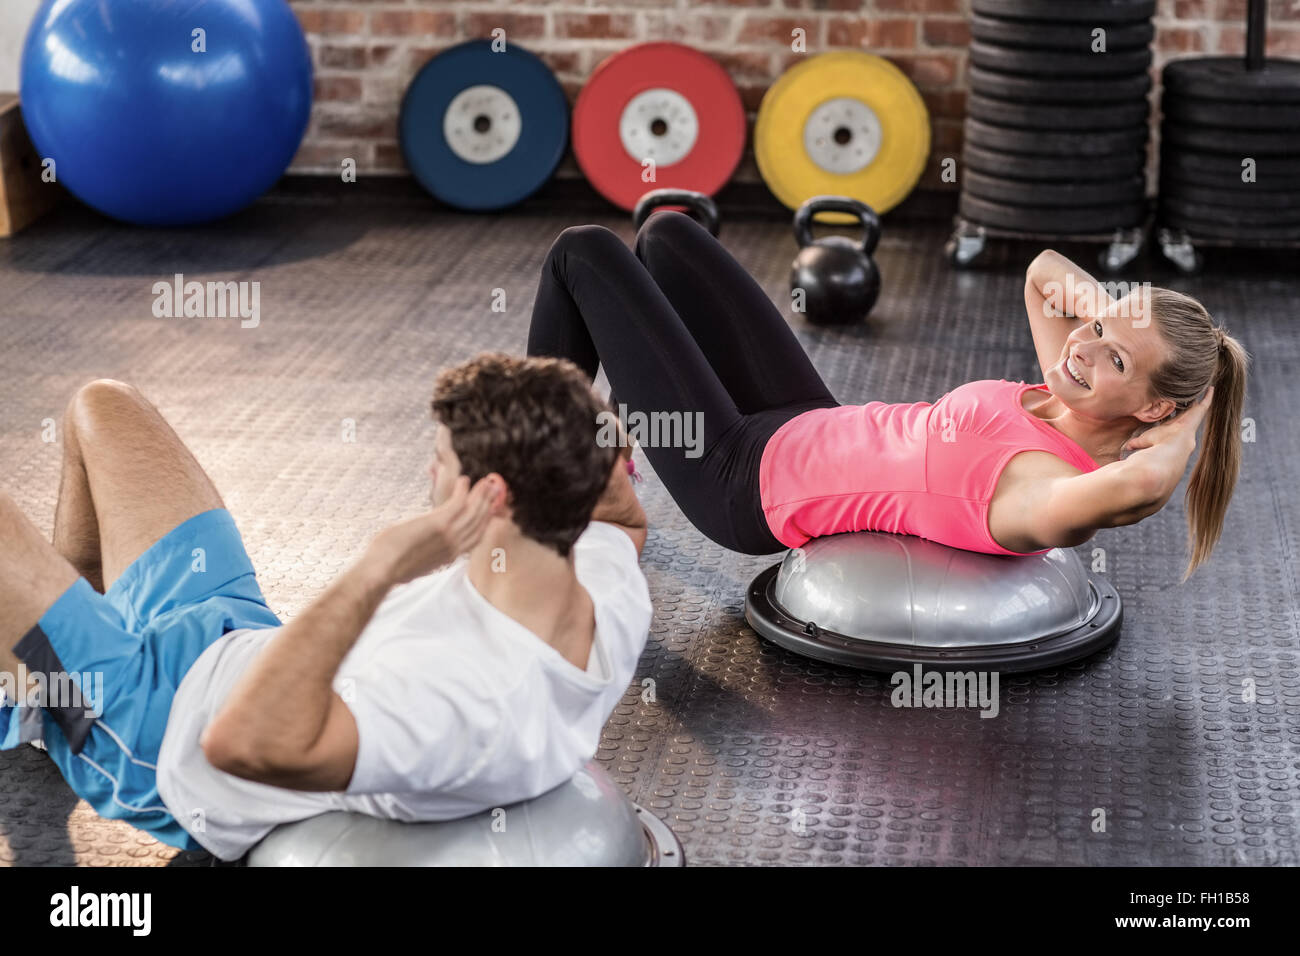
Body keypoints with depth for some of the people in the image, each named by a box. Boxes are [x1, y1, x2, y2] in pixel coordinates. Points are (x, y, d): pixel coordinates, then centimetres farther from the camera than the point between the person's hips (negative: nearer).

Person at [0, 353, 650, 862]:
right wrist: (589, 453, -15)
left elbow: (244, 743, -55)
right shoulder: (616, 585, -19)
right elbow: (626, 523, 8)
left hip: (157, 736, -8)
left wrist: (381, 570, -51)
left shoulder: (473, 702, -45)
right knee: (101, 406, 21)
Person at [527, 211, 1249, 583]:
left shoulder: (1048, 488, -34)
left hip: (747, 486, -8)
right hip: (809, 428, 8)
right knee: (666, 233, 23)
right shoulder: (1074, 402, -9)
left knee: (582, 254, 2)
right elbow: (1044, 272, 6)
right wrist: (1120, 309, -13)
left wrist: (1180, 431, -36)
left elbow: (1143, 483, -57)